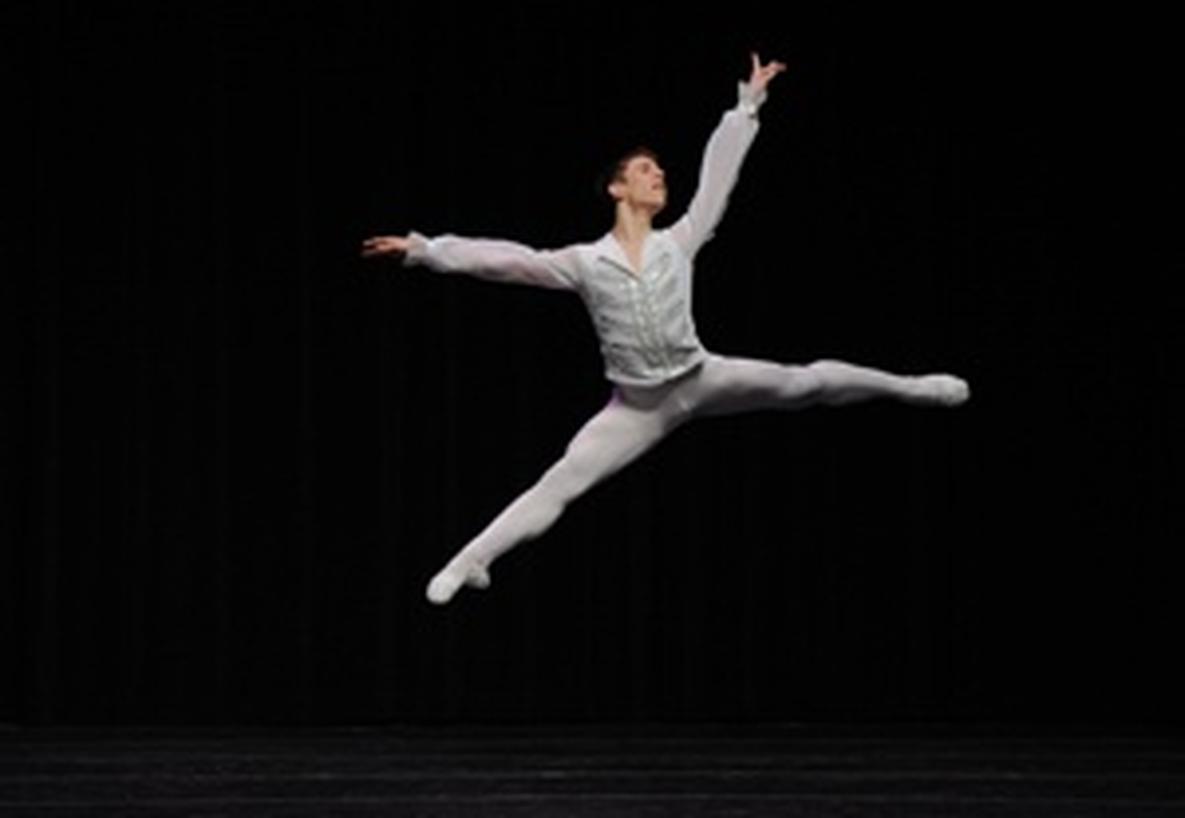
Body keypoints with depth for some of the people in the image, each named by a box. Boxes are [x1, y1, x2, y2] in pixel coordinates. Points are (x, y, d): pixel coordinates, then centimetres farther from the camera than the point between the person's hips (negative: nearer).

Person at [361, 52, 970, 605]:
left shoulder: (678, 244, 1)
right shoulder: (583, 263, -4)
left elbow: (715, 181, 4)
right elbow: (505, 259, -9)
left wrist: (747, 106, 3)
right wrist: (425, 250, -17)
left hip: (702, 379, 1)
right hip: (637, 406, -1)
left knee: (800, 383, -8)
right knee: (559, 484, -9)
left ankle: (908, 388, 7)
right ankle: (470, 561, -9)